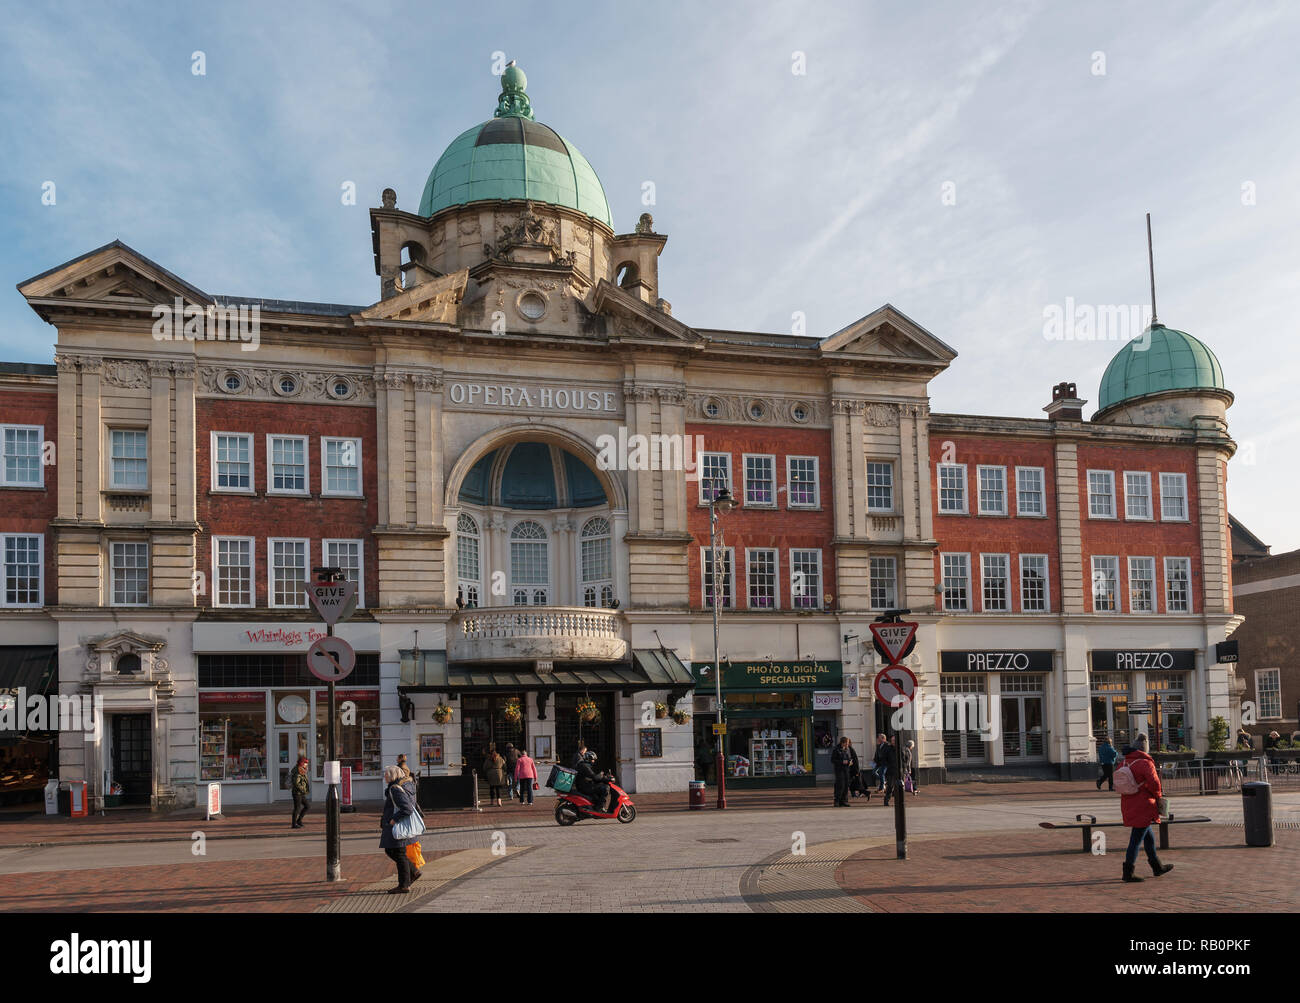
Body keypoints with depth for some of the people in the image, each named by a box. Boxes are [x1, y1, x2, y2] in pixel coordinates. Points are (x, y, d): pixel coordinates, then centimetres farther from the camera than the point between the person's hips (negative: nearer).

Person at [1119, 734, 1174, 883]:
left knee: (1149, 838, 22)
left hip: (1128, 806, 8)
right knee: (1136, 840, -5)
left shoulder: (1125, 763, 8)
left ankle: (1157, 867, 34)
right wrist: (1158, 796, 1)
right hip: (1143, 807, -8)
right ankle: (1128, 873, -4)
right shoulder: (1145, 763, -15)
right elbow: (1154, 783, -20)